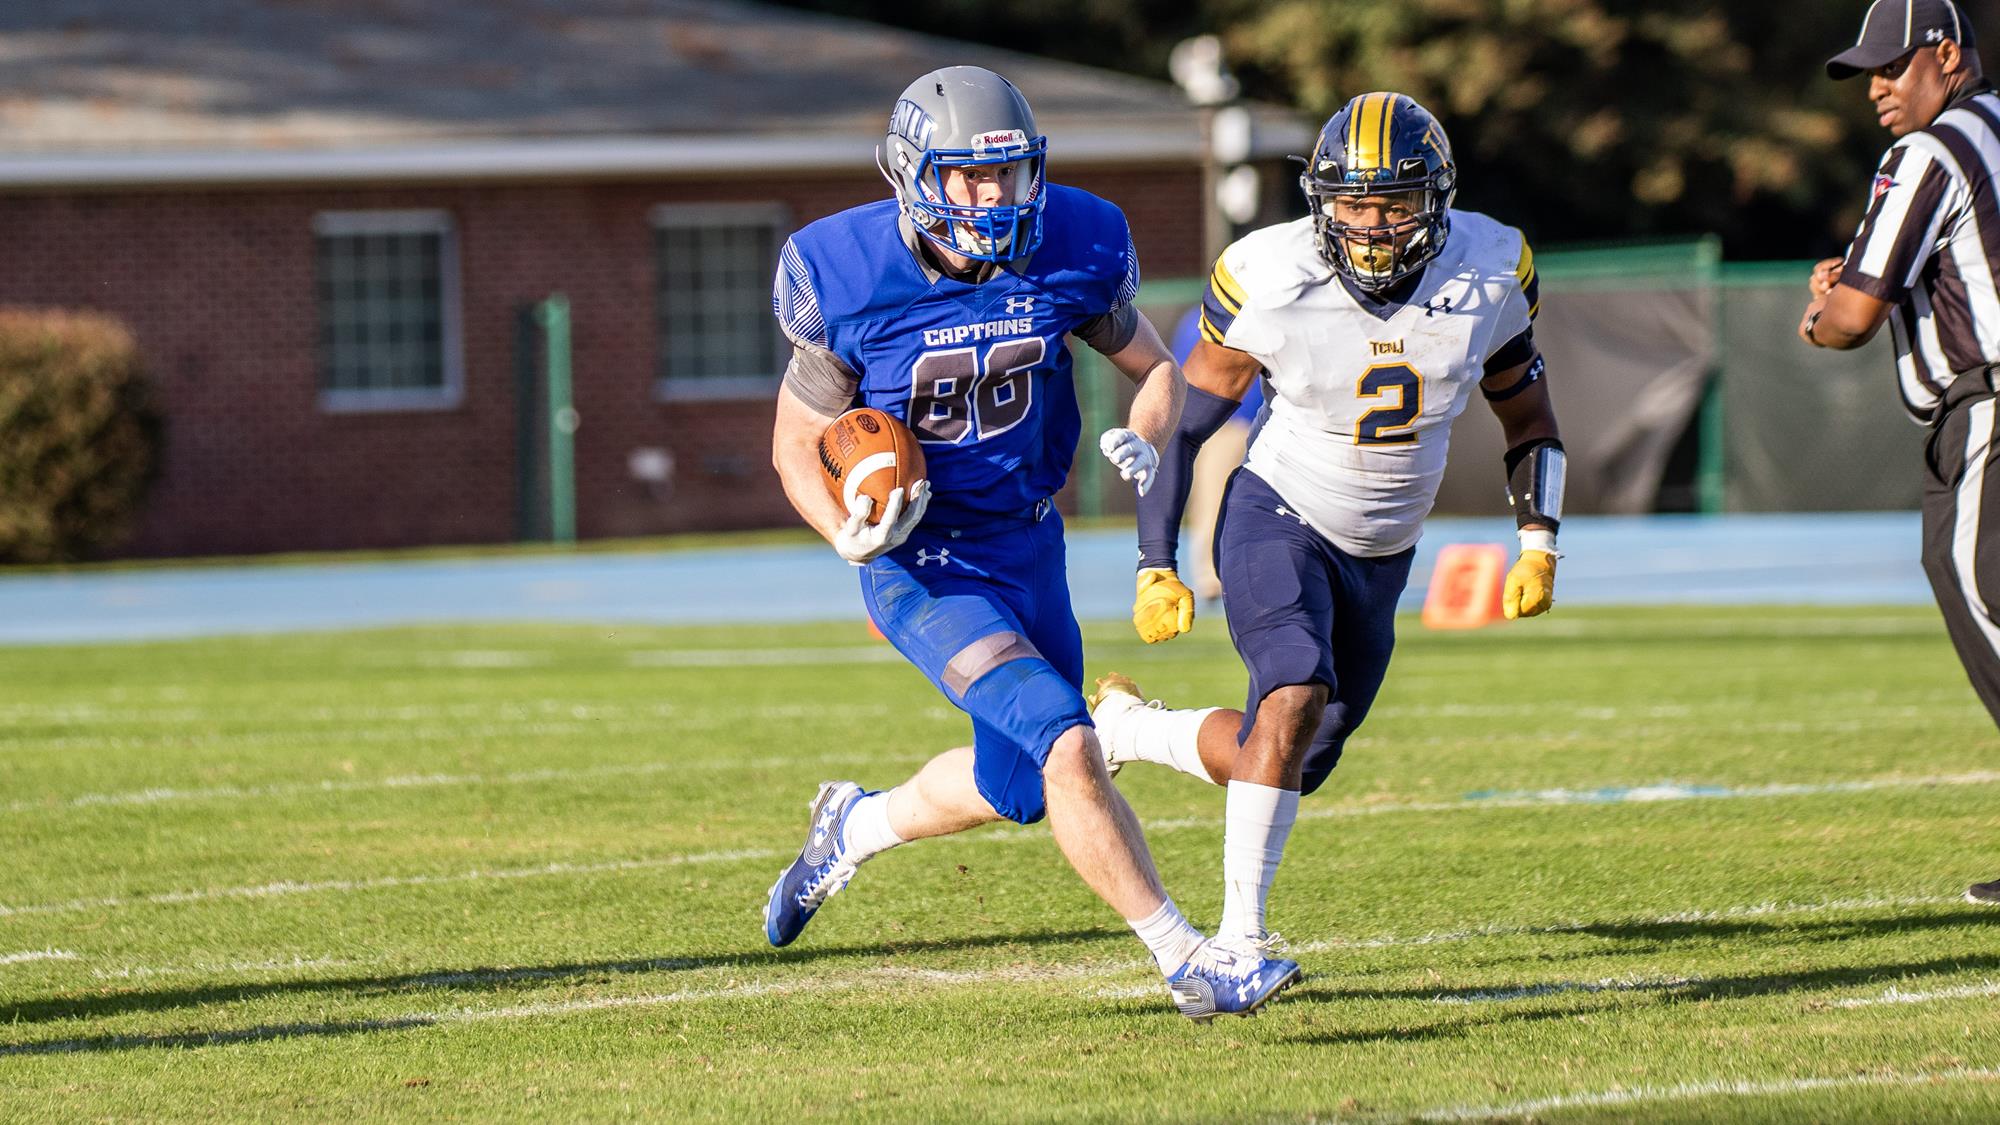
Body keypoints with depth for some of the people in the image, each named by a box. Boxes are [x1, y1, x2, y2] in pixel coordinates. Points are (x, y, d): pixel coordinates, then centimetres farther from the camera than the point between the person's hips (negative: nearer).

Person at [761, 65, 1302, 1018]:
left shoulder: (1071, 250, -11)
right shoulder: (846, 280, -19)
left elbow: (1155, 366, 6)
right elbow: (798, 443, -7)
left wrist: (1144, 438, -17)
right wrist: (850, 535, -27)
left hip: (1028, 545, 5)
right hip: (923, 568, -5)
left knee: (1017, 786, 17)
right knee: (1067, 746, -22)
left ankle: (857, 825, 46)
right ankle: (1187, 962, -14)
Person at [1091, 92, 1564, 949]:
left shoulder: (1490, 277, -11)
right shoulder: (1268, 283, -20)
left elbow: (1526, 415, 7)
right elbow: (1184, 426, -7)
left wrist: (1538, 542, -3)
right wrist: (1155, 566, -10)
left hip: (1380, 556, 5)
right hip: (1278, 520, -5)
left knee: (1295, 763, 8)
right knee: (1299, 694, -30)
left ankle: (1121, 726, 35)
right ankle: (1240, 931, -24)